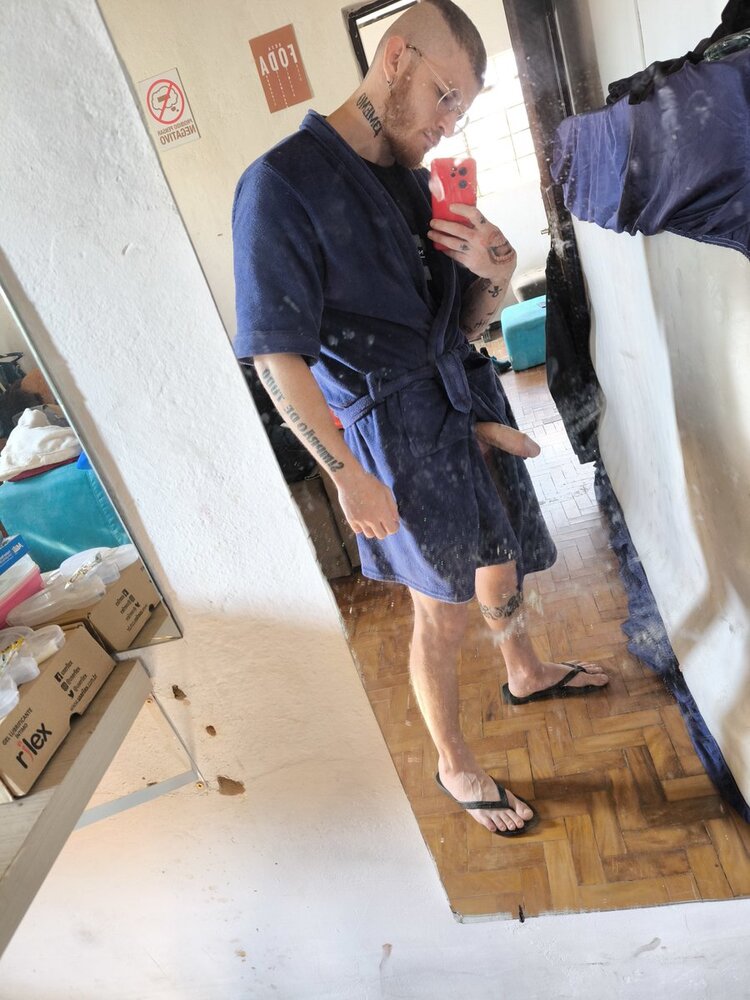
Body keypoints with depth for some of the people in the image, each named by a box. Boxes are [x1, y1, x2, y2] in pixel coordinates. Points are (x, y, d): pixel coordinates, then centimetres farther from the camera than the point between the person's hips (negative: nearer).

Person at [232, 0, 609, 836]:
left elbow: (468, 323, 13)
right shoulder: (283, 183, -13)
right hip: (400, 438, -7)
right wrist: (348, 475, -20)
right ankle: (454, 768, 31)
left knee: (504, 570, 24)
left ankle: (526, 673, 54)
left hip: (470, 410, 8)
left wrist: (496, 276, -9)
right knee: (443, 616, 5)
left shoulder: (411, 181, 10)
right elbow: (276, 355, -18)